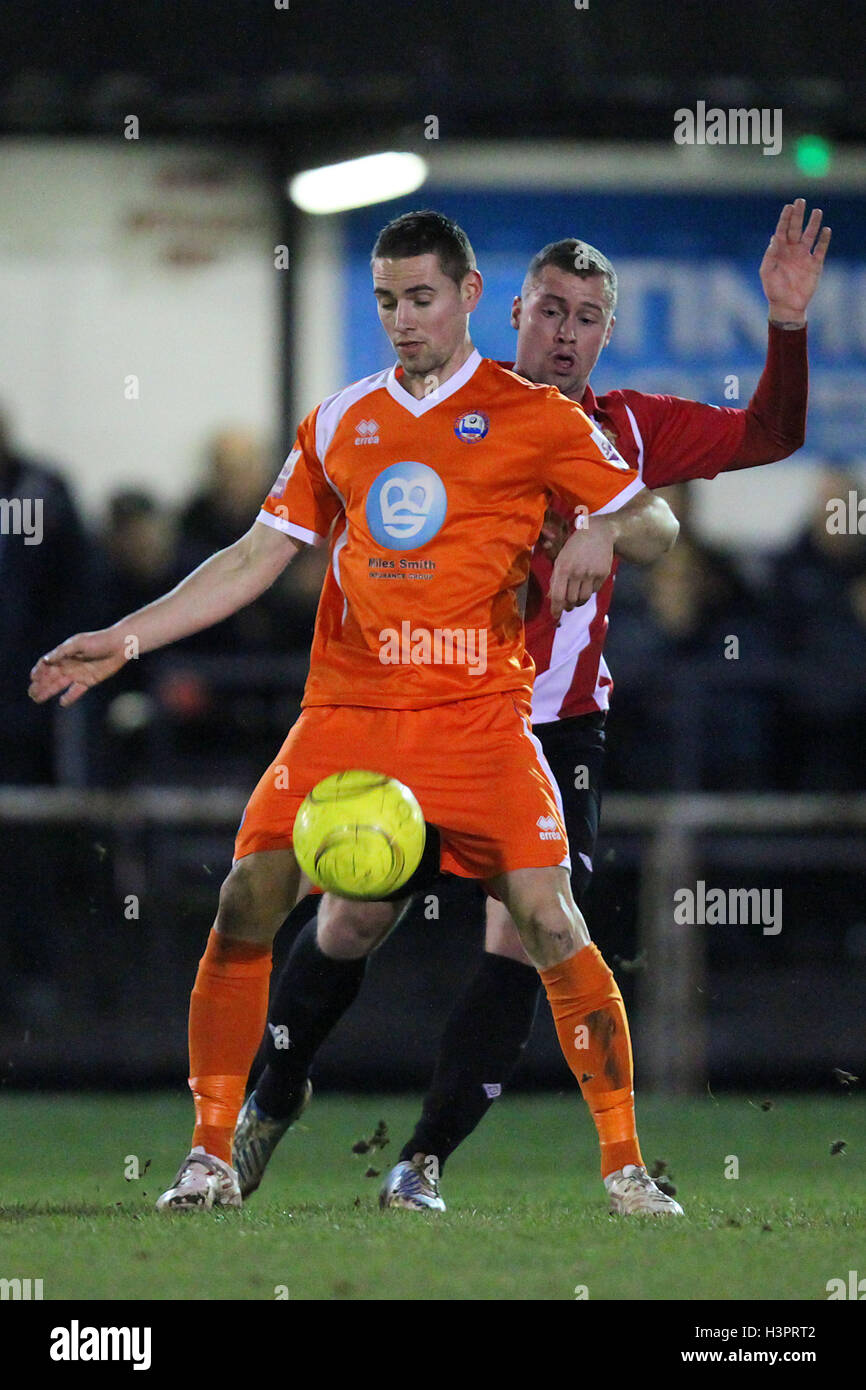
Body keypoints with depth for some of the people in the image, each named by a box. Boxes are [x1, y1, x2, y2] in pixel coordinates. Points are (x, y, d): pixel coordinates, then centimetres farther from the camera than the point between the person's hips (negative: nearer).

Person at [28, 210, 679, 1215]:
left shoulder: (534, 417, 5)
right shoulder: (338, 425, 15)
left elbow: (656, 527, 7)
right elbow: (256, 558, 19)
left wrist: (602, 532, -17)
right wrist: (123, 640, 13)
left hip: (478, 713, -3)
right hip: (346, 709, 3)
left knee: (549, 921, -16)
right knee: (246, 900, -10)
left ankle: (624, 1163, -6)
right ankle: (210, 1157, 0)